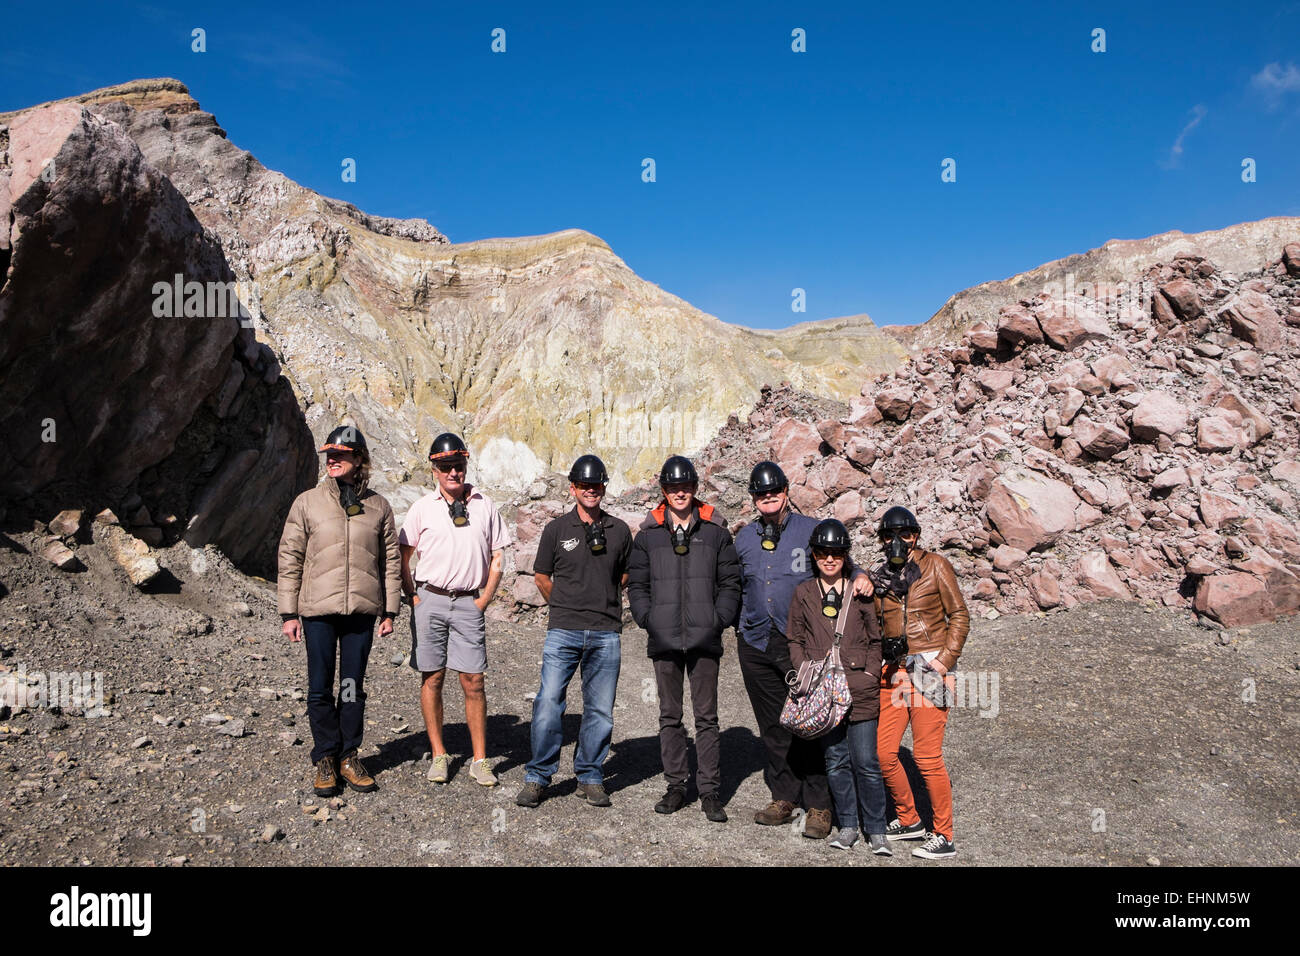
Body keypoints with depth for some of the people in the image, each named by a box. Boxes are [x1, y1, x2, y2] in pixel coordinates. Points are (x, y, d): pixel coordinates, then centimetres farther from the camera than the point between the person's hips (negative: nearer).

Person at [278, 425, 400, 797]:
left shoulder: (378, 507, 6)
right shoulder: (307, 503, 3)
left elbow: (390, 561, 9)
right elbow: (290, 559, 3)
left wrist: (389, 611, 7)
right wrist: (288, 613, -1)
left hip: (362, 611, 1)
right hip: (318, 611, -1)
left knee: (354, 687, 8)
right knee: (320, 689, 4)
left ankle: (349, 757, 21)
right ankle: (325, 759, 18)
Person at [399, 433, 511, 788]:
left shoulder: (484, 506, 7)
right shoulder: (423, 508, 4)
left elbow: (497, 557, 11)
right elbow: (403, 558, 9)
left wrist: (483, 600, 3)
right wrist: (414, 599, 1)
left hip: (468, 602, 0)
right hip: (429, 600, 0)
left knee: (473, 681, -2)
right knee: (431, 679, 4)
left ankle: (480, 760, 6)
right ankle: (439, 755, 15)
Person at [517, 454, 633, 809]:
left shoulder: (619, 531, 8)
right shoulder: (557, 529, 4)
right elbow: (542, 578, 13)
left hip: (605, 634, 2)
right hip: (563, 632, -1)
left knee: (600, 710, 6)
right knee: (548, 703, -6)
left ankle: (590, 777, 19)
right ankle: (537, 777, 7)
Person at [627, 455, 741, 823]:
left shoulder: (716, 532, 5)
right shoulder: (648, 534, 8)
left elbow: (730, 583, 6)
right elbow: (637, 585, 9)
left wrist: (718, 619, -7)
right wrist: (648, 618, -5)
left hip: (704, 639, -1)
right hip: (664, 639, 2)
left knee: (706, 716, 2)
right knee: (669, 716, 9)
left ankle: (710, 792, 10)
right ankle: (676, 786, 20)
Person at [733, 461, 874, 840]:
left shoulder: (811, 530, 3)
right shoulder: (744, 538, 14)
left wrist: (860, 577, -14)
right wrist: (738, 623, 13)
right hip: (756, 643, 4)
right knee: (772, 725, 10)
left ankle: (818, 805, 6)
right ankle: (784, 797, 22)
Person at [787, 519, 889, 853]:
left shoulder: (861, 591, 4)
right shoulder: (803, 593, 8)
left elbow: (876, 639, 7)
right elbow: (796, 641, 11)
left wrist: (868, 676, -3)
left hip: (859, 690, -2)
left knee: (865, 762, -1)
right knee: (835, 761, 8)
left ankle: (876, 830, 13)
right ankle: (848, 826, 22)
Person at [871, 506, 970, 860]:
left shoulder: (935, 565, -2)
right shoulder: (878, 576, 11)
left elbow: (959, 615, -2)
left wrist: (946, 660, -10)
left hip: (929, 670, -5)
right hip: (893, 671, 5)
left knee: (927, 755, -6)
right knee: (883, 752, 3)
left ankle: (944, 837, 9)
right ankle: (909, 820, 25)